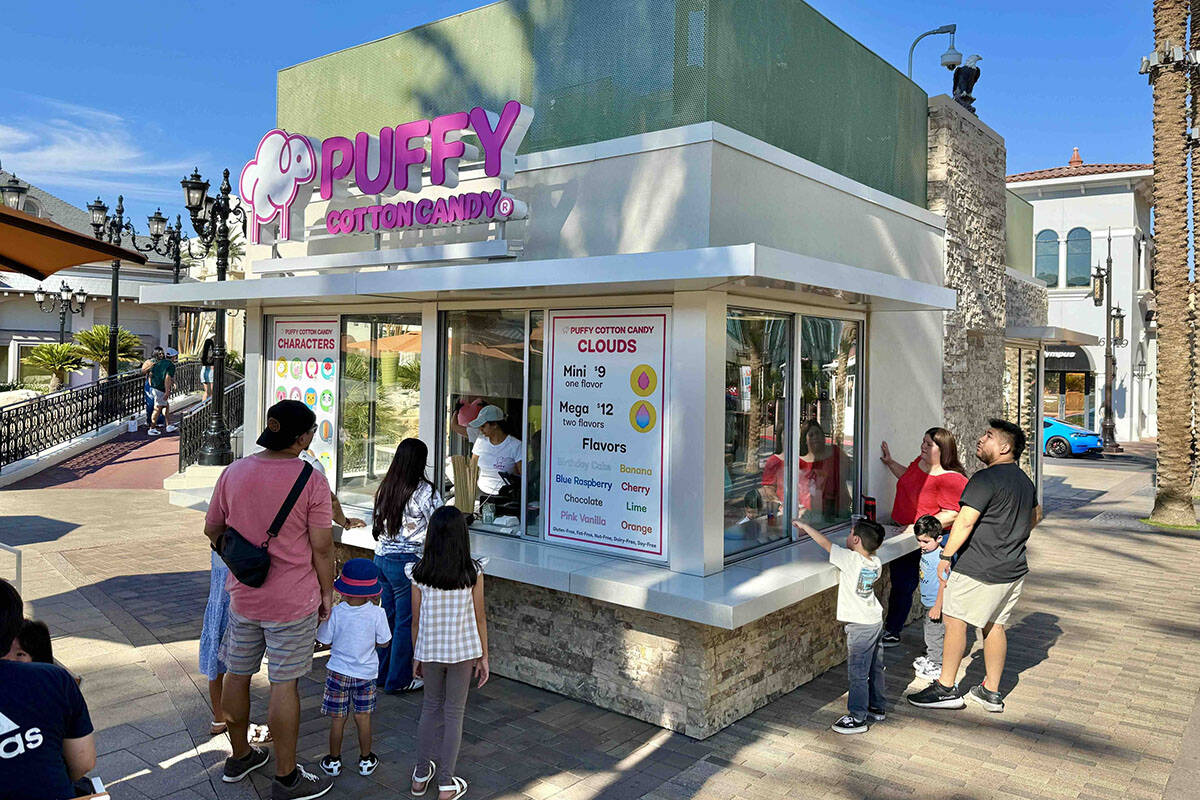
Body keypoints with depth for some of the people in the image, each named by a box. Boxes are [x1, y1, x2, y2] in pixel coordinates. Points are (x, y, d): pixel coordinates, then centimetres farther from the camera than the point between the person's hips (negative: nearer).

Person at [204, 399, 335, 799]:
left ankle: (239, 756, 38)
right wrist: (327, 592, -1)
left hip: (243, 596, 5)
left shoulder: (234, 472, -2)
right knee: (284, 685, 4)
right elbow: (321, 546, -15)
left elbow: (212, 529, 9)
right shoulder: (312, 480, -17)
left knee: (237, 675, 19)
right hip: (293, 600, -5)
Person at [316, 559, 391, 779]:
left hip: (339, 671, -1)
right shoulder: (377, 614, -16)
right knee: (363, 717, 15)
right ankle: (366, 760, 26)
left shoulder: (335, 613, -18)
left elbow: (325, 641, -7)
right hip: (366, 672, 1)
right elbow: (383, 642, -6)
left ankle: (333, 761, 27)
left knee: (337, 718, 13)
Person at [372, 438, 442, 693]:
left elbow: (377, 525, 15)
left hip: (381, 558, 7)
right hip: (407, 562, -7)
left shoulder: (385, 488, 6)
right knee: (407, 621, 4)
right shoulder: (424, 491, -14)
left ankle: (382, 672, 28)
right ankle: (399, 679, 12)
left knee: (388, 615, 18)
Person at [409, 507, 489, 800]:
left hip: (430, 650, 2)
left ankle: (421, 776, 30)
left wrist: (417, 656, 11)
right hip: (463, 650, -2)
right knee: (454, 713, 10)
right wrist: (484, 656, 4)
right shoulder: (473, 572, -12)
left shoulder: (419, 573, -8)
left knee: (431, 708, 19)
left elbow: (416, 619, -1)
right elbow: (479, 617, -6)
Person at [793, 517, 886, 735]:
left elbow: (825, 542, -14)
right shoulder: (876, 563, 0)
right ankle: (877, 708, 33)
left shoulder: (850, 559, -21)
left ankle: (857, 718, 7)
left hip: (860, 626, -8)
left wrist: (805, 526, -2)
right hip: (876, 621, 8)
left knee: (857, 673, 0)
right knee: (874, 668, 20)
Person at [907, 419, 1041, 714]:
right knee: (995, 626, 15)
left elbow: (965, 522, -21)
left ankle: (946, 688, 4)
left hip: (979, 570, -9)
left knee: (954, 621, -1)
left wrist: (945, 557, -15)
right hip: (1014, 568, 9)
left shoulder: (985, 479, -17)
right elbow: (1035, 516, 28)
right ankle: (991, 692, 22)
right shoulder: (1024, 480, 11)